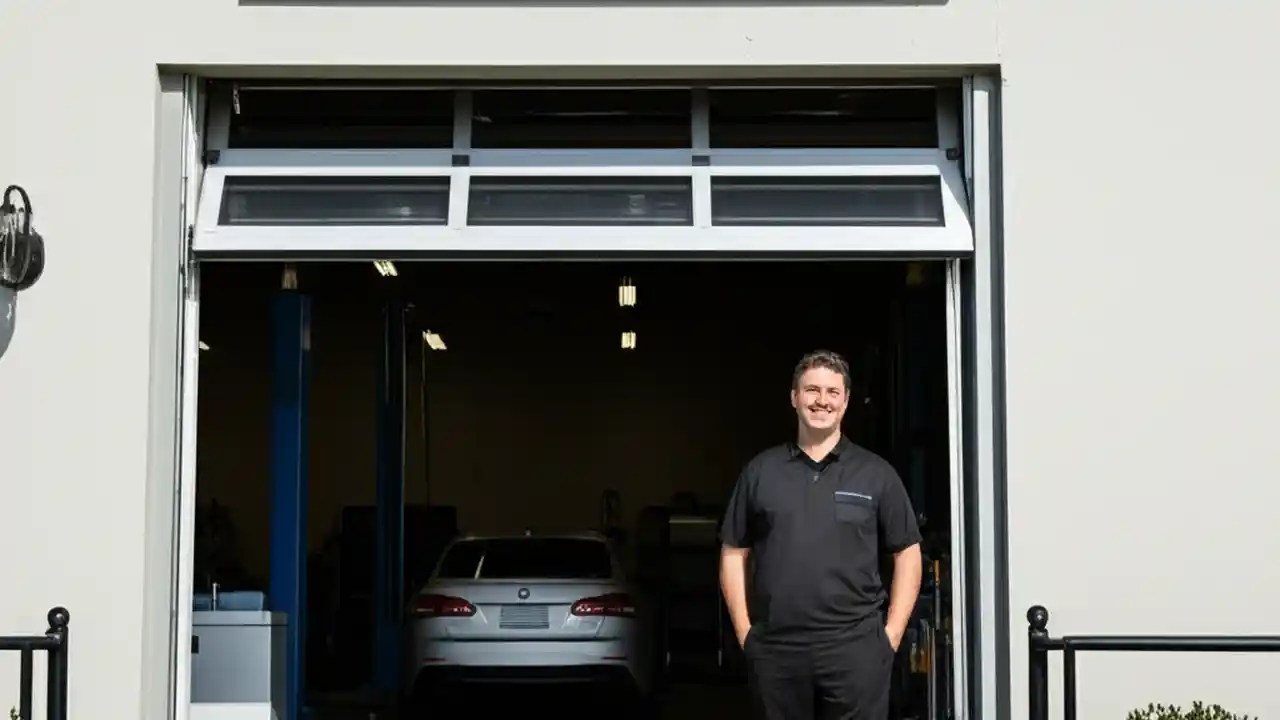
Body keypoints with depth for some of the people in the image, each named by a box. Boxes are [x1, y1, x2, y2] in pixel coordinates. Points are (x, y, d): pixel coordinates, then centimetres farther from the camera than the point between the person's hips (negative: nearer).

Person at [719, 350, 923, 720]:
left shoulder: (875, 473, 6)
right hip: (773, 648, 1)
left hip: (856, 647, -1)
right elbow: (734, 553, 11)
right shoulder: (760, 471, 9)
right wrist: (744, 632, 3)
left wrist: (892, 634, -1)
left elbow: (907, 553, 7)